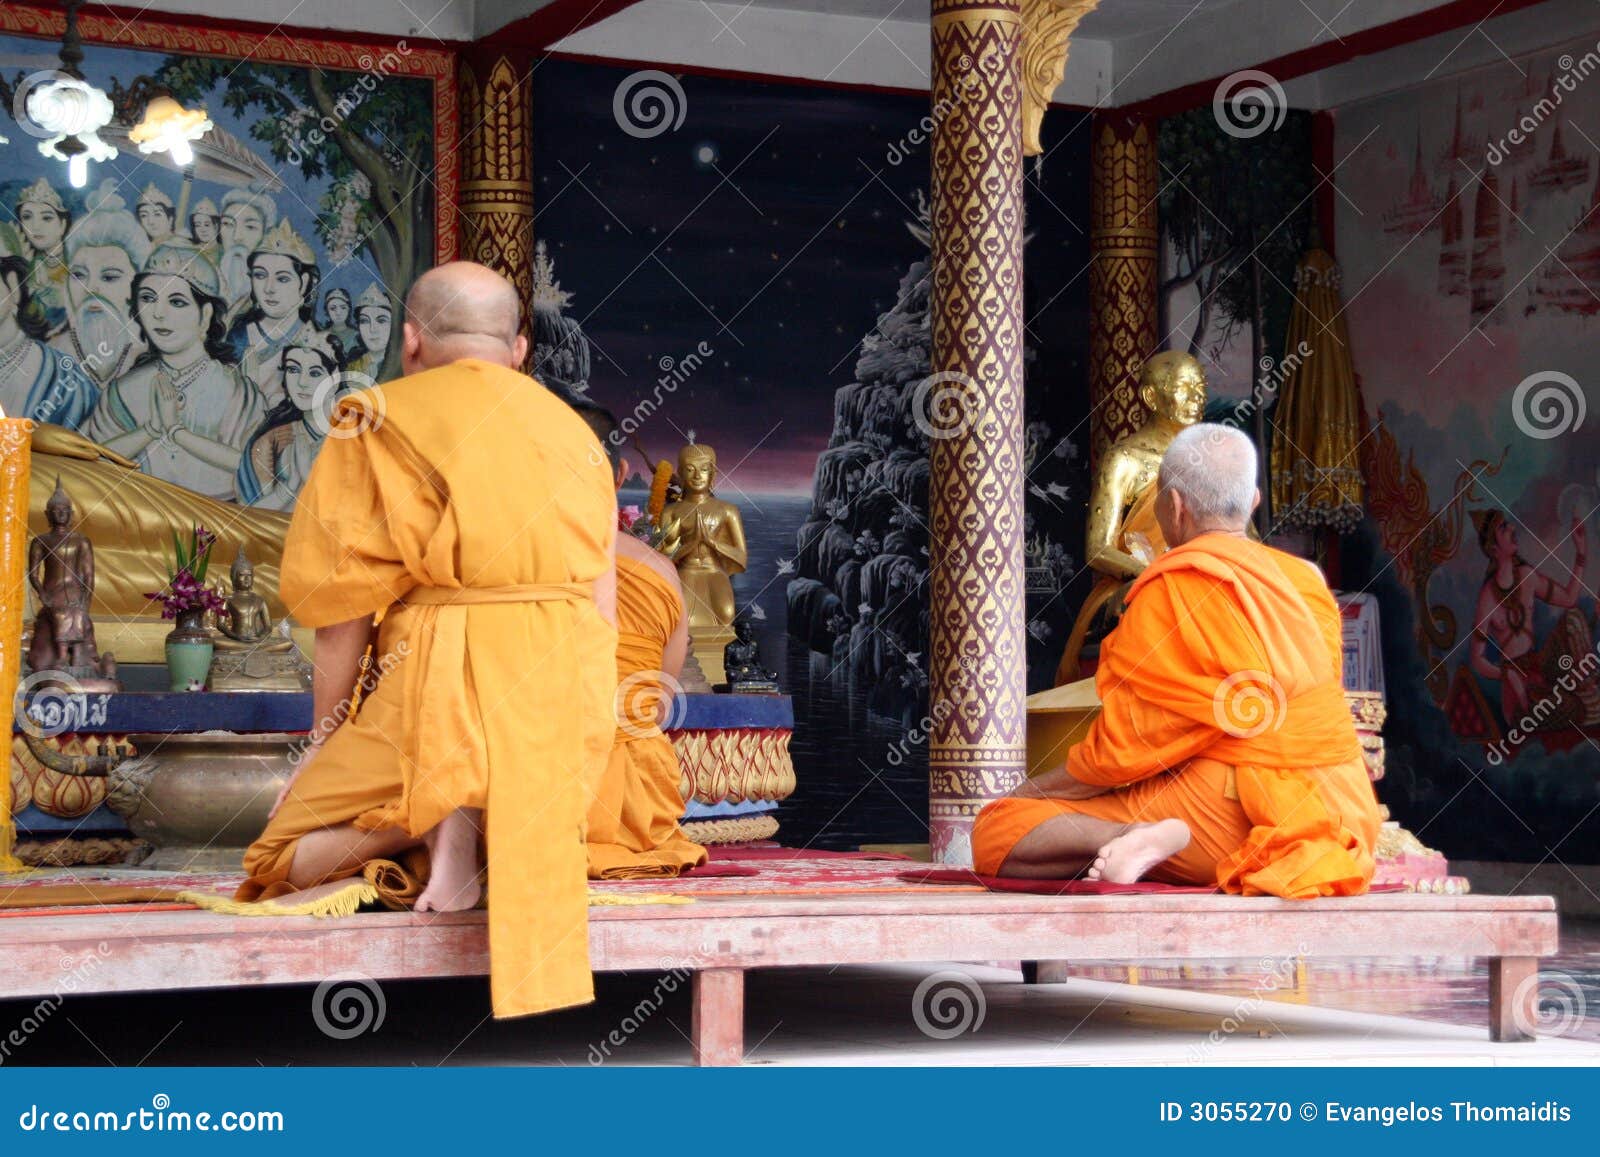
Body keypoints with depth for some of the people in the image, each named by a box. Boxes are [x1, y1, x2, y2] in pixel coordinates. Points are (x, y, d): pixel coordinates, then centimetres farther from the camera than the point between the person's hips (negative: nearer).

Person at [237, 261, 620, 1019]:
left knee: (294, 864, 10)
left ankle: (431, 820, -19)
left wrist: (325, 746, 5)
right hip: (573, 706, 5)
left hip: (441, 688, -5)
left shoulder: (384, 424, 1)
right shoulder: (572, 432, 16)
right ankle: (513, 827, -6)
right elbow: (602, 610, 13)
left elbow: (342, 613, -4)